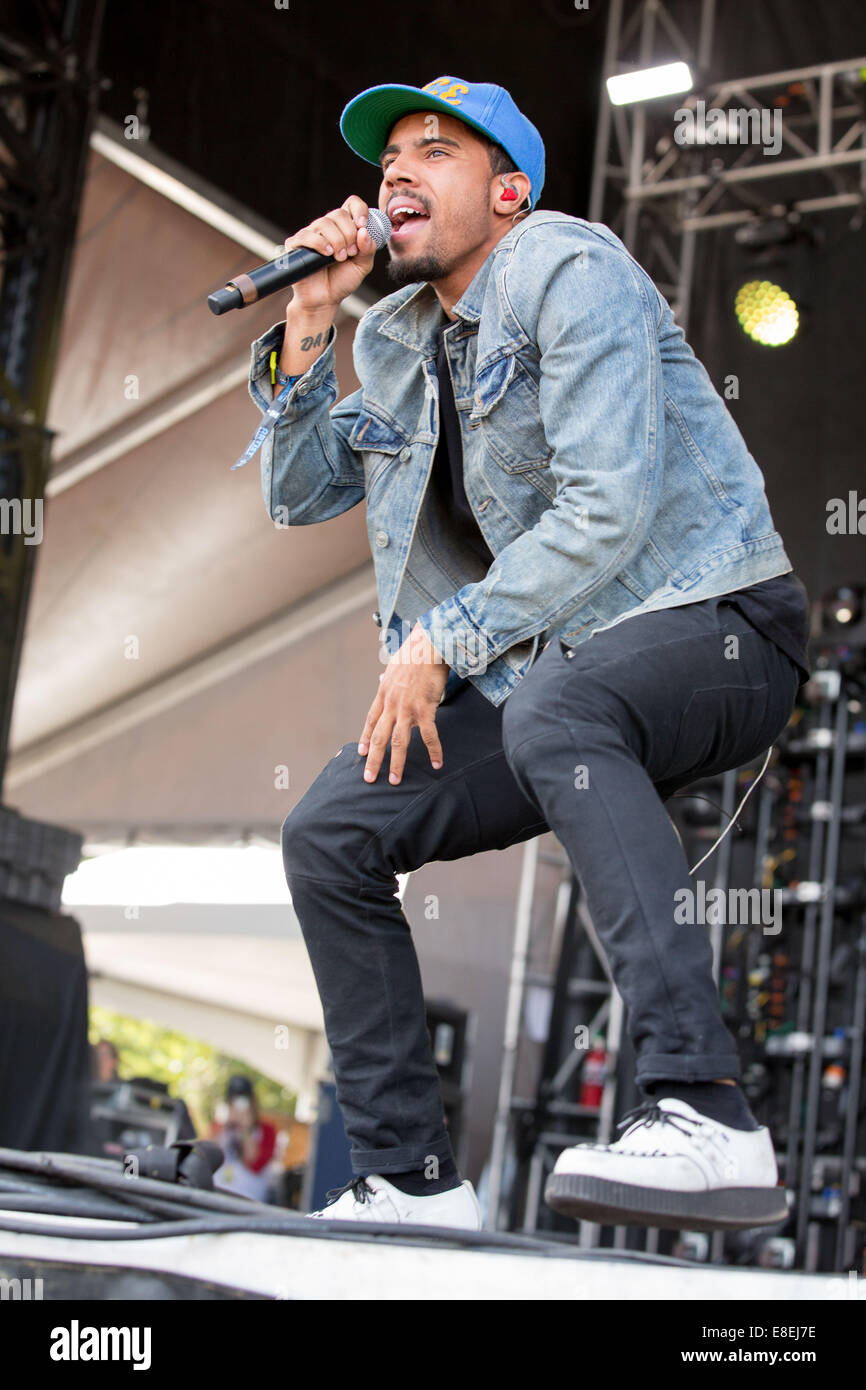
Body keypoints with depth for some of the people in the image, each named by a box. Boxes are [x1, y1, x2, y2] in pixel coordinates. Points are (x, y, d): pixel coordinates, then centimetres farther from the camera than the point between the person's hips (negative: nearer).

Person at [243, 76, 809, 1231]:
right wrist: (308, 326, 6)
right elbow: (299, 497, 20)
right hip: (552, 669, 8)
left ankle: (704, 1118, -46)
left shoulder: (571, 269, -10)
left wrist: (441, 641, -17)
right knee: (328, 837, -4)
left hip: (716, 625, -8)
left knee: (551, 706, -40)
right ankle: (407, 1181, 4)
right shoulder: (396, 335, 15)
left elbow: (608, 512, -21)